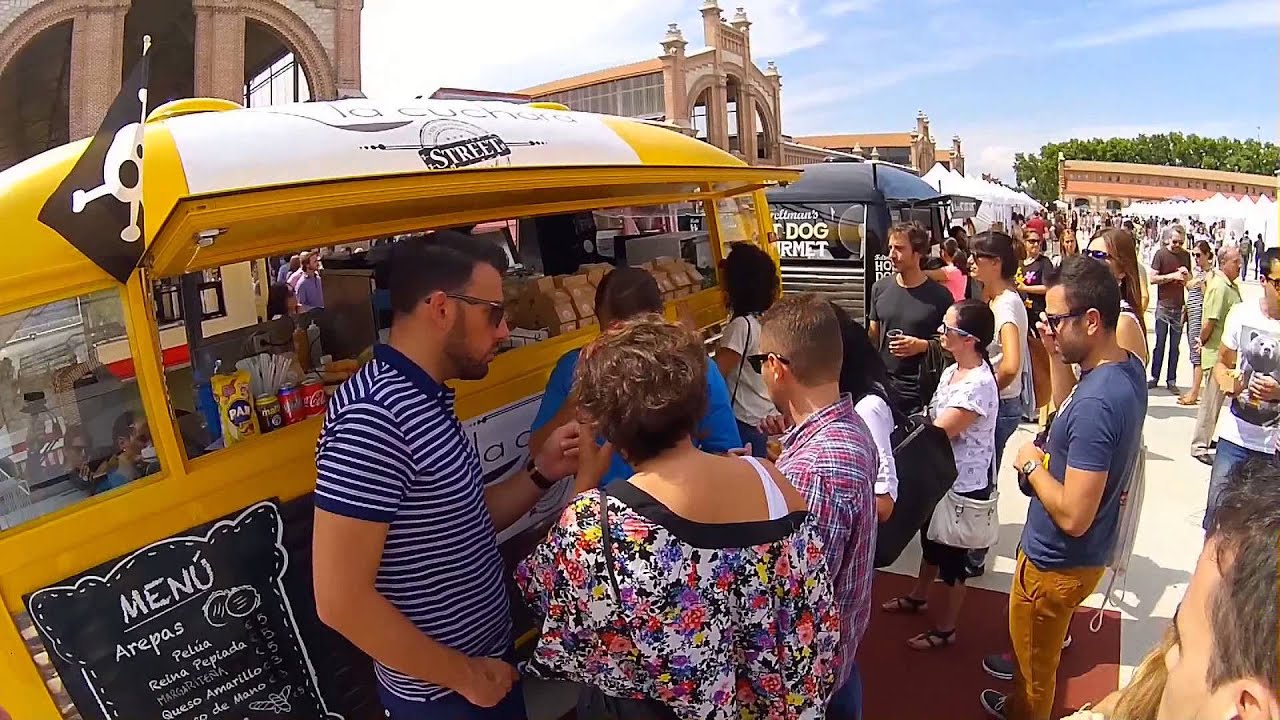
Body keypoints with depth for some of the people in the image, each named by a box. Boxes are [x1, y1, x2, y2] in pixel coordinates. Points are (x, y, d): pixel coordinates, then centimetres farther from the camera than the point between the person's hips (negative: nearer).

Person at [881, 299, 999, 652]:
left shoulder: (978, 386, -30)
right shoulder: (952, 370, 0)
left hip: (964, 486, -9)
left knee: (953, 554, 10)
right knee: (931, 539, 27)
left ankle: (945, 629, 29)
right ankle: (918, 597, 50)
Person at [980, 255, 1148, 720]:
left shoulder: (1098, 401, -35)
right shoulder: (1128, 367, -5)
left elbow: (1074, 516, -34)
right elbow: (1070, 407, 14)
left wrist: (1031, 465, -18)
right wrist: (1056, 355, 0)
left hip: (1058, 565, -10)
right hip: (1077, 555, 10)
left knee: (1035, 666, 16)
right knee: (1039, 649, 32)